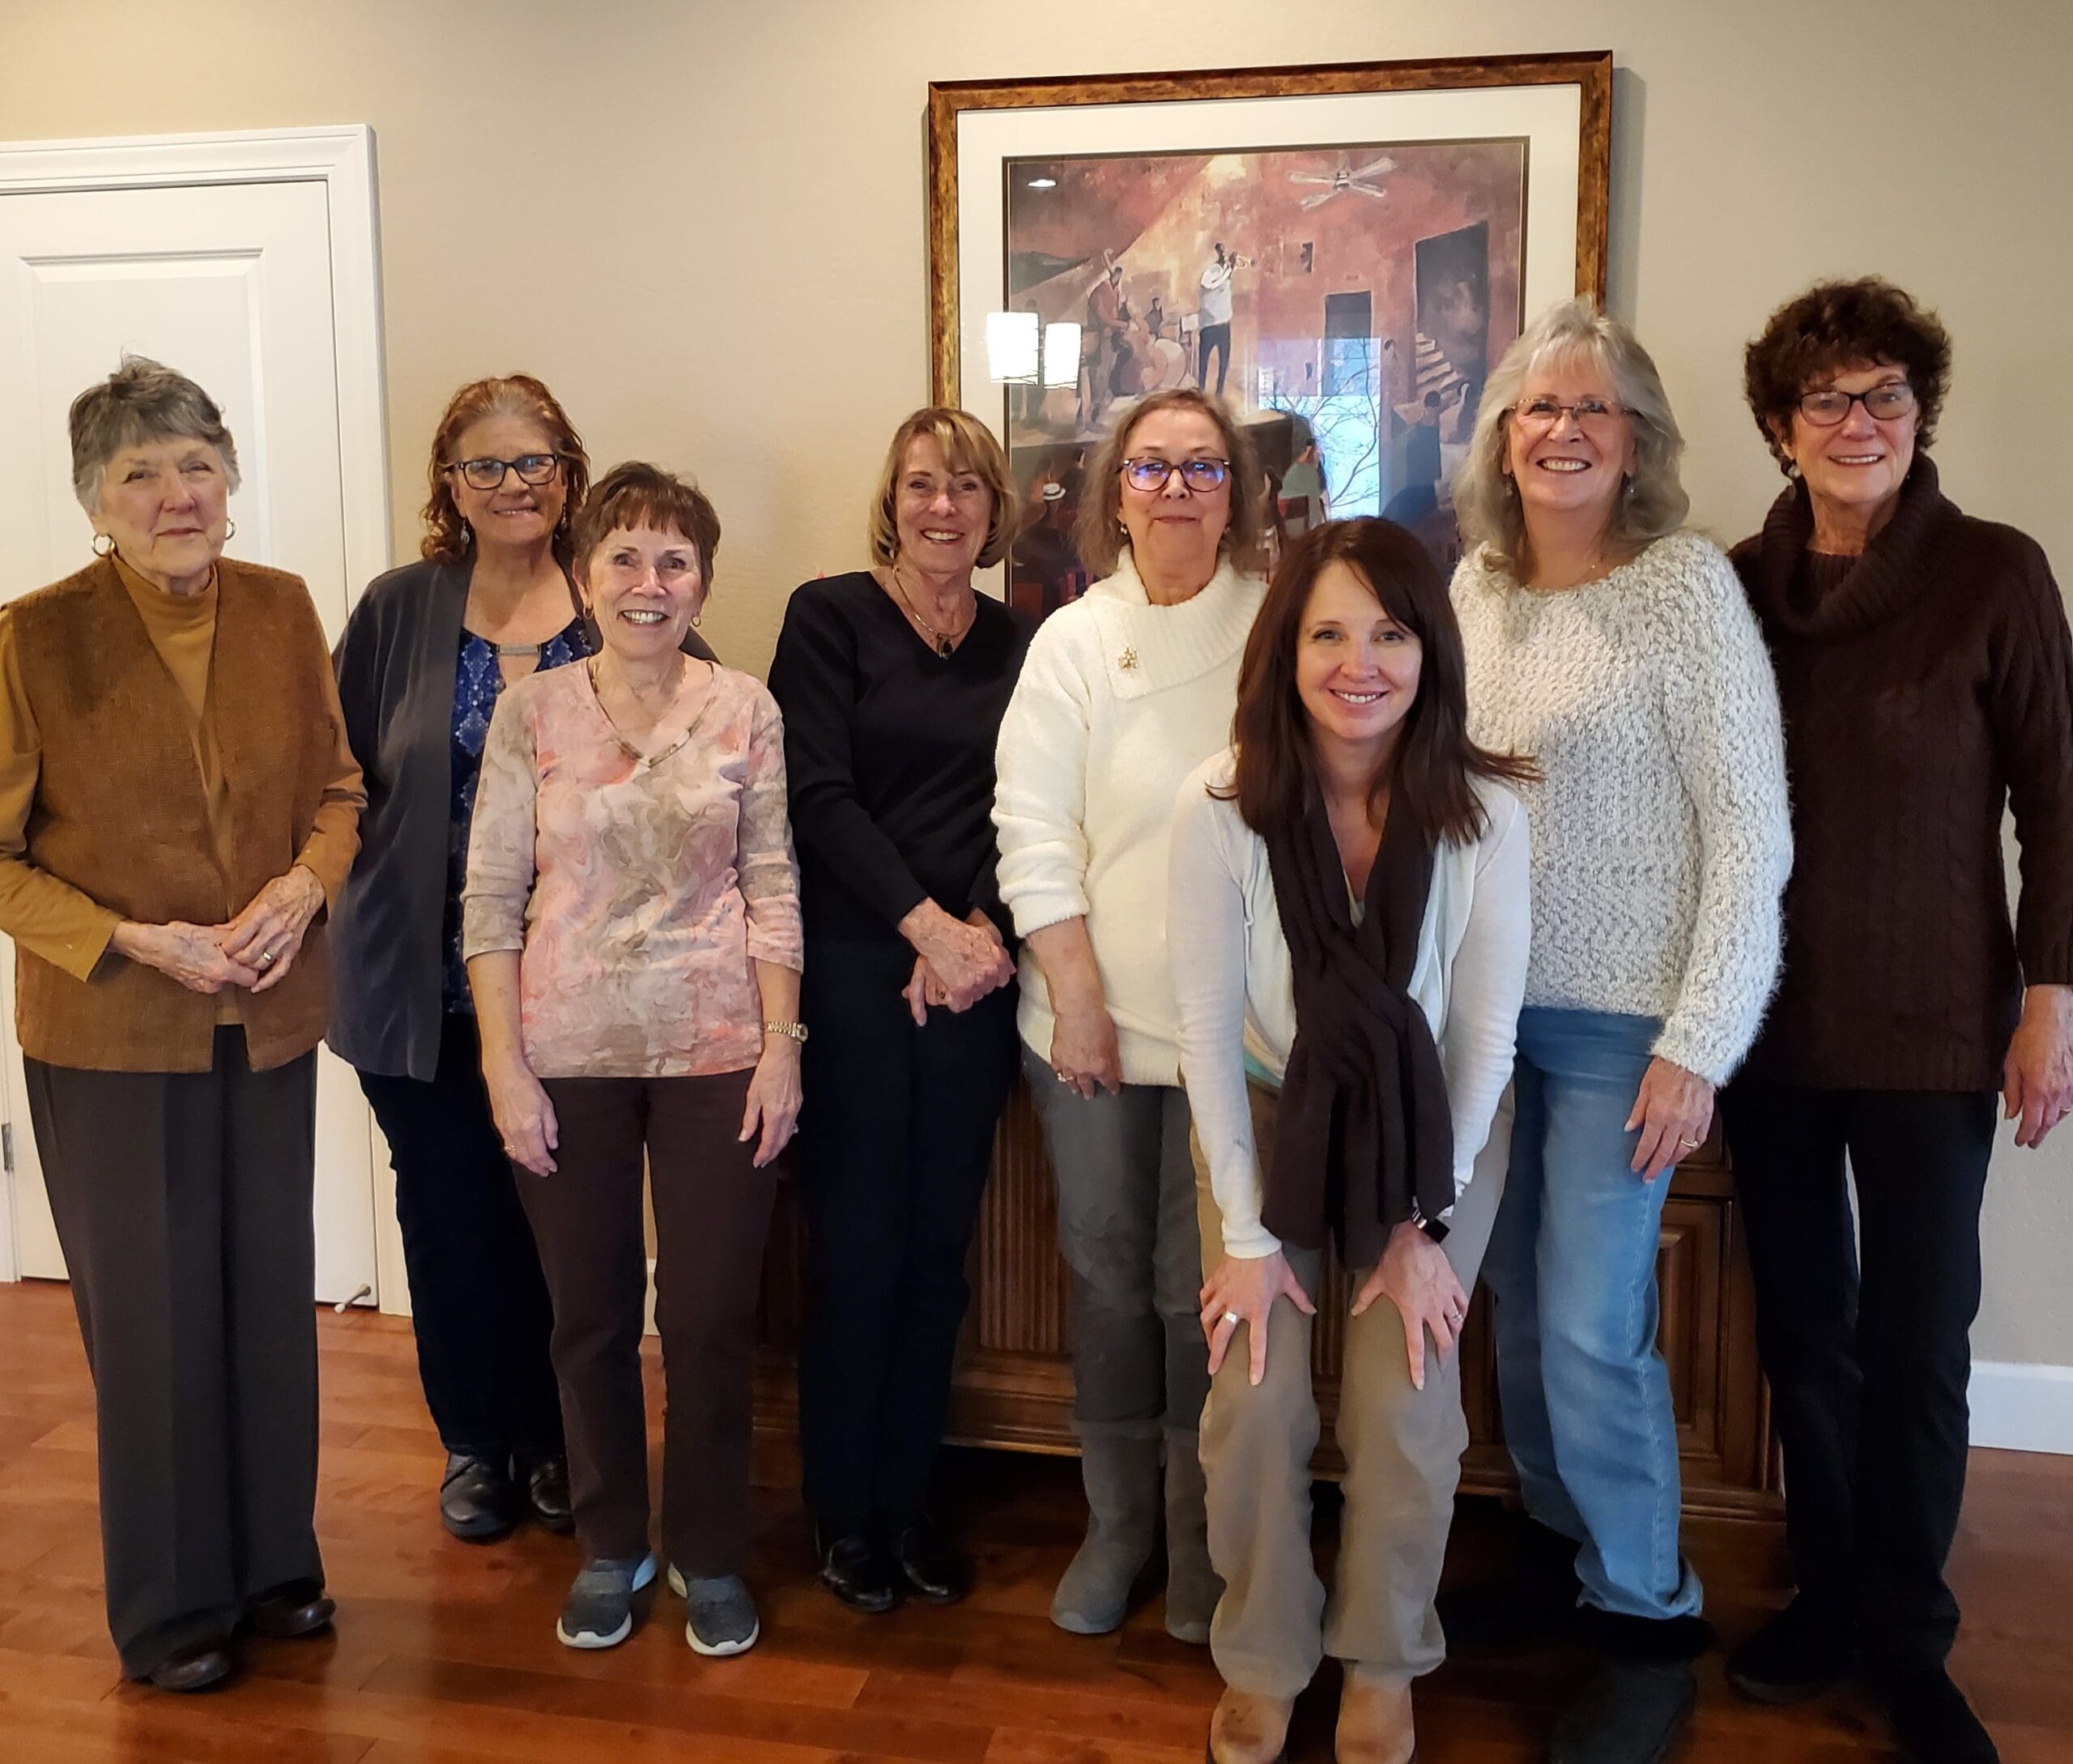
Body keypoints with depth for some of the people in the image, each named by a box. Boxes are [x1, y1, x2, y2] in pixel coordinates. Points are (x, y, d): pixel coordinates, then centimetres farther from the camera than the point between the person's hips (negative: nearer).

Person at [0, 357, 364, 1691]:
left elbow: (338, 789, 8)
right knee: (152, 1316, 9)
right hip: (108, 1033, -3)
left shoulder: (284, 610, -1)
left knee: (273, 1296, 15)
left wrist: (302, 887, -11)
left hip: (269, 1018, 4)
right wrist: (133, 942, -19)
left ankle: (276, 1560, 36)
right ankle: (174, 1606, 29)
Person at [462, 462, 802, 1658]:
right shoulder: (531, 711, -1)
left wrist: (782, 1045, -5)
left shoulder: (745, 709, 0)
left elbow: (773, 887, 1)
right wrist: (504, 1063, -5)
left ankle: (711, 1556, 27)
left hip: (716, 1052, 0)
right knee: (592, 1313, 12)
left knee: (712, 1316, 6)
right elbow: (491, 898, -1)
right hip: (568, 1055, 1)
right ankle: (612, 1547, 33)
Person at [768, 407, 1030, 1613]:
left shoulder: (1022, 643, 11)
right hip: (853, 969, -3)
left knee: (940, 1244, 9)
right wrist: (928, 927, -14)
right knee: (857, 1243, 1)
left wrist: (985, 935, -10)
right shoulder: (830, 616, 0)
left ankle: (909, 1500, 25)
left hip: (976, 978, 4)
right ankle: (843, 1511, 20)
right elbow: (820, 796, -8)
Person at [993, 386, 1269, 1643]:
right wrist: (1077, 999, -6)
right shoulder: (1073, 641, 3)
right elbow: (1034, 830, -1)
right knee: (1108, 1275, 12)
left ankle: (1201, 1540, 26)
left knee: (1202, 1287, 5)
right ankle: (1117, 1523, 31)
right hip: (1094, 1016, 2)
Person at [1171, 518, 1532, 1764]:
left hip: (1432, 1128, 0)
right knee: (1256, 1397, -9)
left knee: (1406, 1400, -9)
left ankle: (1384, 1662, 19)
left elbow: (1486, 1030, -12)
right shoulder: (1222, 806, -21)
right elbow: (1207, 1025, -14)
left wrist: (1427, 1224, -11)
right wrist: (1245, 1231, -12)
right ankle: (1263, 1660, 19)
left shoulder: (1485, 809, -20)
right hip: (1267, 1115, 0)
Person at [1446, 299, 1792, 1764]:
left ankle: (1651, 1618, 19)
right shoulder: (1475, 585, 6)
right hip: (1489, 1007, 5)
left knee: (1592, 1334, -3)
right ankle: (1563, 1549, 35)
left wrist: (1698, 1050, -15)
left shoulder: (1686, 585, -11)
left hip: (1622, 1023, -5)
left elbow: (1753, 835, -12)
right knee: (1518, 1311, 13)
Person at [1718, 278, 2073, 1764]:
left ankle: (1902, 1635, 20)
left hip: (1931, 1024, -3)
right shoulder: (1739, 582, 3)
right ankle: (1829, 1588, 30)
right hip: (1773, 1016, 3)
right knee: (1802, 1325, 12)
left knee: (1917, 1337, 2)